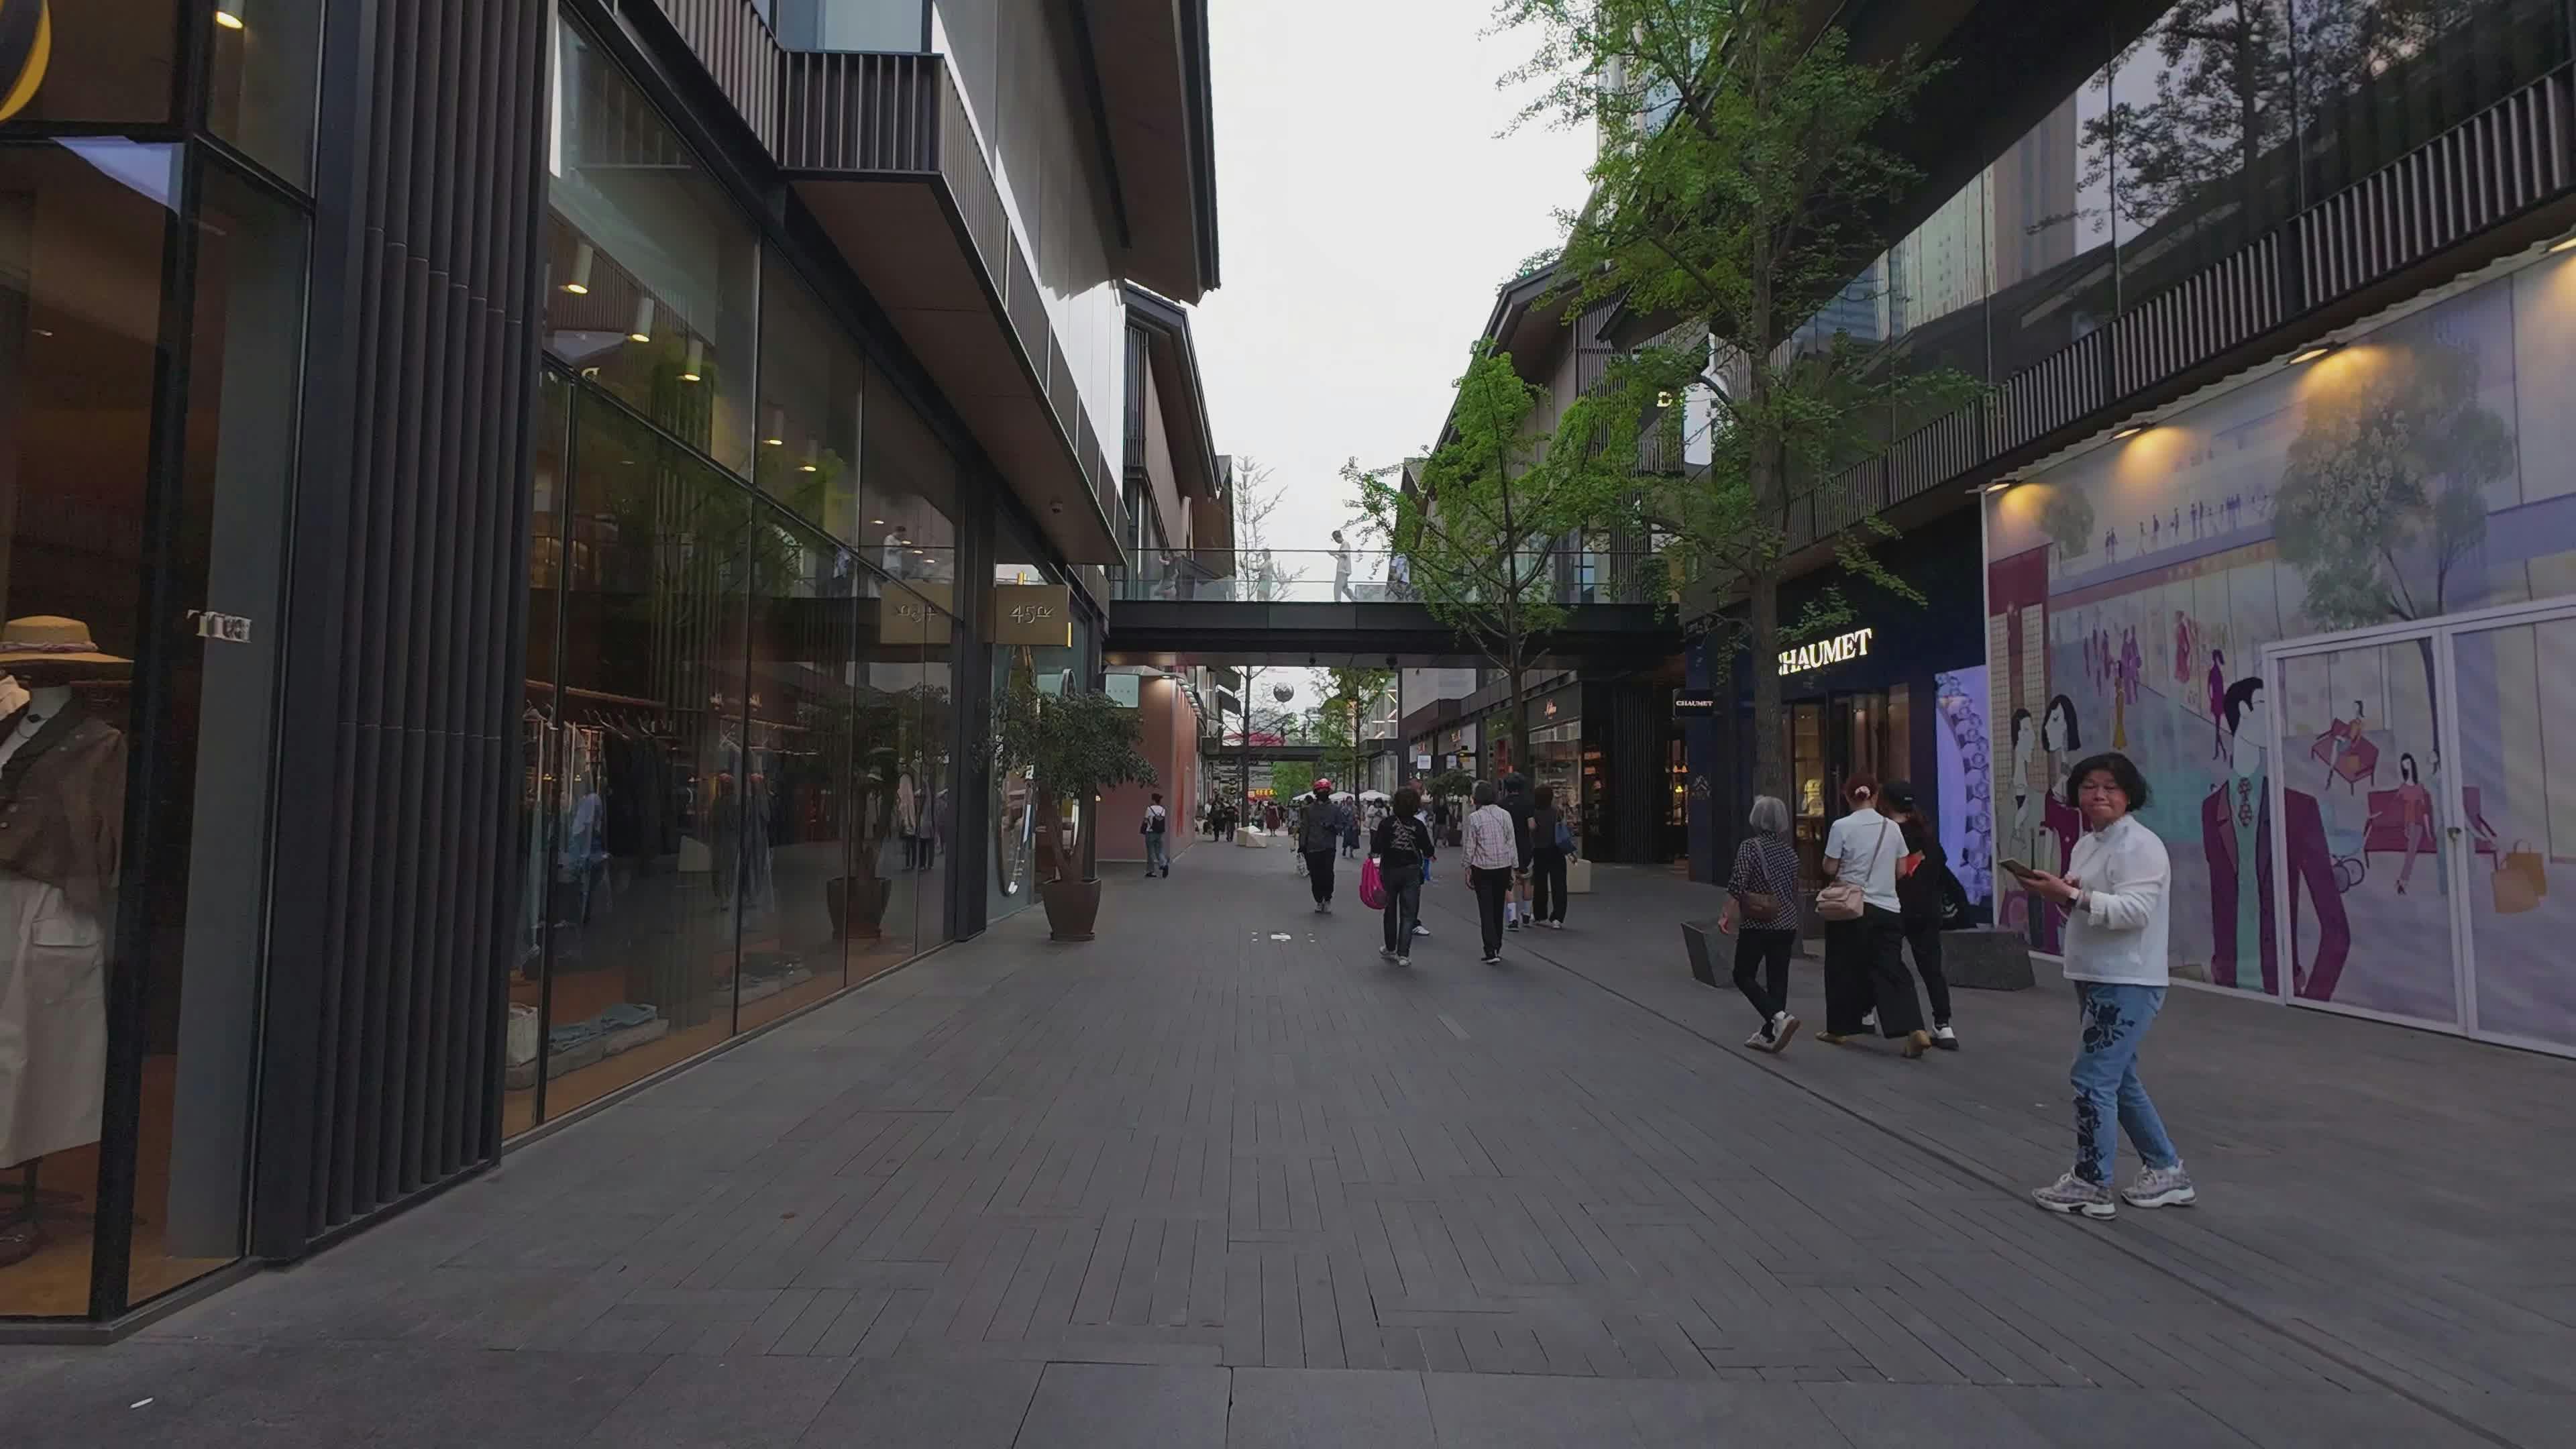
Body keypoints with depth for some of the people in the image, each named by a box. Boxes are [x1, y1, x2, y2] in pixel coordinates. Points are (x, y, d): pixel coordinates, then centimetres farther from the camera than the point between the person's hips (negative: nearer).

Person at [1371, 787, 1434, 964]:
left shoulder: (1387, 823, -8)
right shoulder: (1418, 825, -6)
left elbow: (1377, 847, -13)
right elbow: (1428, 851, 0)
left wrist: (1374, 857, 4)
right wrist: (1427, 857, 19)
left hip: (1390, 871, 0)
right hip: (1412, 871, 0)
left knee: (1390, 911, 17)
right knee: (1408, 914, 4)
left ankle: (1390, 949, 29)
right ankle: (1403, 954, -3)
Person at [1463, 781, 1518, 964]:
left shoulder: (1474, 817, -9)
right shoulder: (1505, 815, -2)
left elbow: (1470, 846, -6)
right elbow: (1512, 843, 0)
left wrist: (1468, 869, 3)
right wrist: (1514, 867, 7)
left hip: (1482, 868, -3)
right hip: (1503, 866, 3)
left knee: (1486, 910, 0)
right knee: (1498, 908, 16)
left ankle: (1491, 952, -9)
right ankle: (1496, 948, 26)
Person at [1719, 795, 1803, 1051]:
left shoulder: (1750, 847, -11)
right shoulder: (1789, 849, 8)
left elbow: (1737, 884, -18)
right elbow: (1795, 889, 17)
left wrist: (1726, 915, -12)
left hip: (1758, 925, -6)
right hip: (1787, 924, 6)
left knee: (1744, 975, 4)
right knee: (1777, 978, 9)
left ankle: (1779, 1017, -15)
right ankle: (1769, 1035, 12)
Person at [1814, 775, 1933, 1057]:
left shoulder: (1842, 827, -10)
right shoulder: (1892, 828, 4)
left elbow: (1830, 869, -8)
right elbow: (1901, 871, 9)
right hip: (1888, 909, 3)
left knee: (1844, 969, 9)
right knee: (1891, 970, 3)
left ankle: (1839, 1029, 19)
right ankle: (1916, 1031, -12)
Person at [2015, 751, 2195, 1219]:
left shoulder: (2140, 845, -15)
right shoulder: (2086, 844, 14)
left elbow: (2135, 911, -26)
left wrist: (2069, 895, -31)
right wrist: (2055, 892, 0)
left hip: (2128, 984, -10)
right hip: (2096, 980, 10)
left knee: (2092, 1078, -7)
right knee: (2119, 1081, 18)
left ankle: (2090, 1184, 4)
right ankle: (2166, 1172, 31)